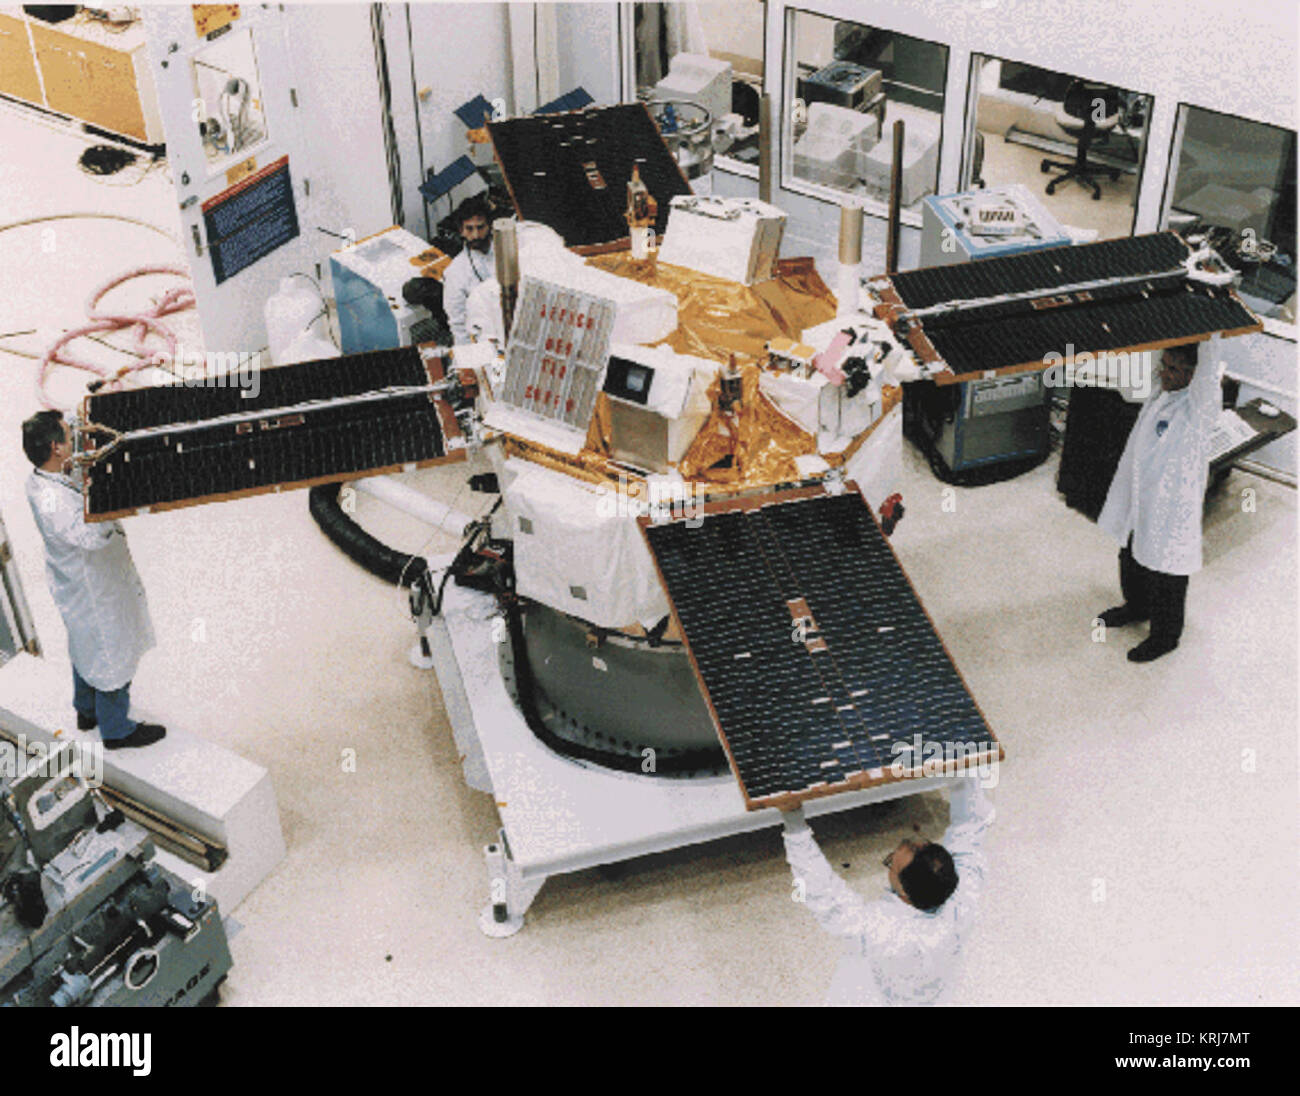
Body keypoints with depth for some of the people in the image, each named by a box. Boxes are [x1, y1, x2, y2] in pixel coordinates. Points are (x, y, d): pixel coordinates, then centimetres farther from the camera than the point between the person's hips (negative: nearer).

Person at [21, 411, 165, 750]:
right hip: (95, 592, -9)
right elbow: (93, 535, -44)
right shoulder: (51, 502, -38)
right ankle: (116, 731, 31)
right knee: (114, 658, 12)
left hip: (78, 586, 9)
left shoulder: (41, 478, -9)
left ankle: (87, 710, 51)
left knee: (86, 650, 29)